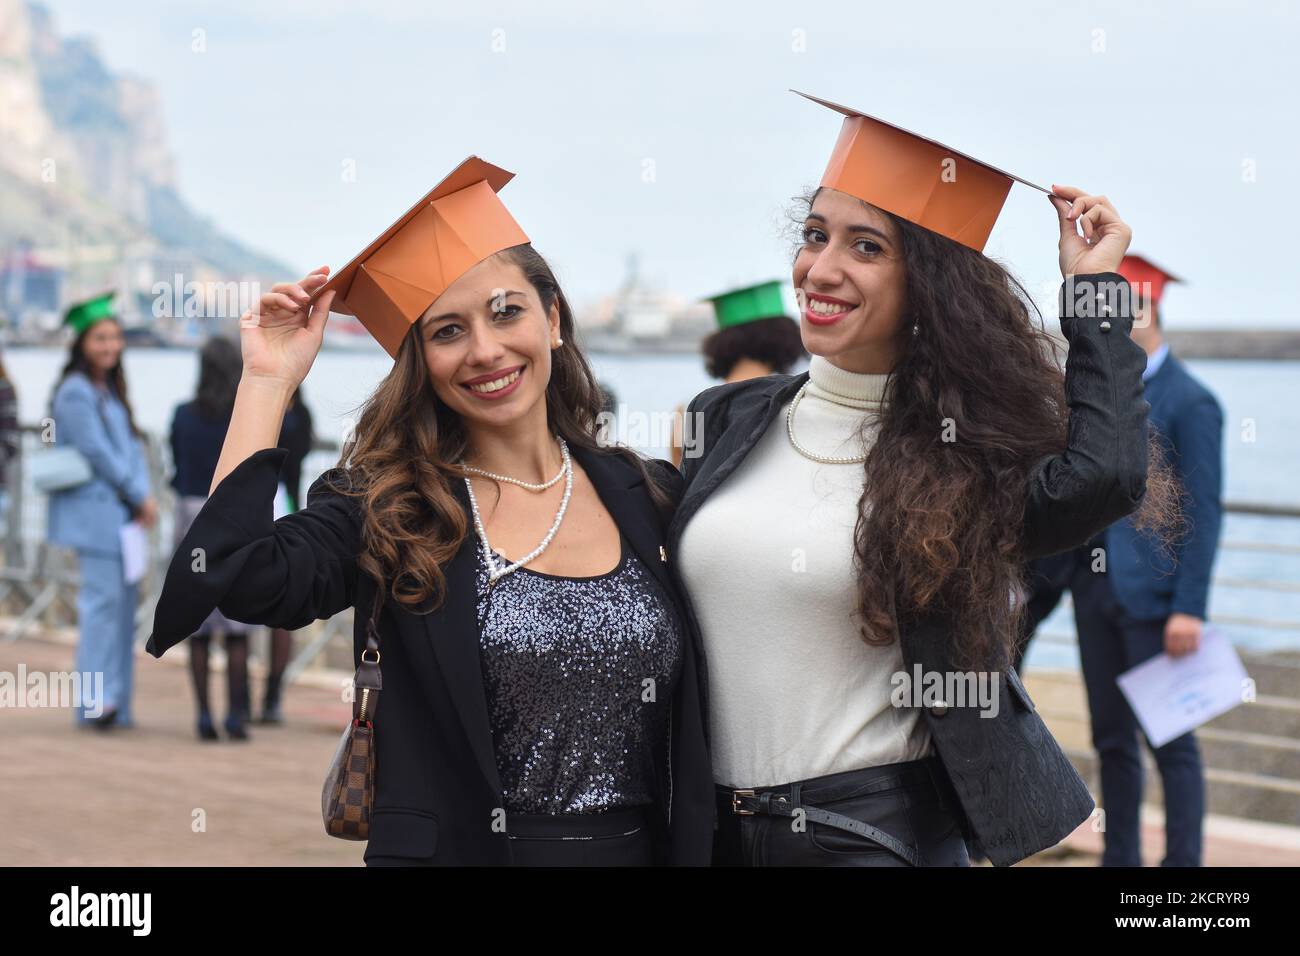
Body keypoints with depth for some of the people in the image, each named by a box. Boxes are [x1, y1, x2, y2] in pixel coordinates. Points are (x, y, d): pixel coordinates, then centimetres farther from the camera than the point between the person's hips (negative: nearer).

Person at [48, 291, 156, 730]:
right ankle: (96, 698, -10)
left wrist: (142, 496, -3)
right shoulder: (75, 392, -10)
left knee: (123, 602, 8)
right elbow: (96, 452, -14)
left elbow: (132, 446, 13)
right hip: (93, 510, -8)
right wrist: (139, 496, -8)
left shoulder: (111, 390, 16)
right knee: (103, 596, -12)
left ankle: (116, 705, 12)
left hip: (119, 511, 8)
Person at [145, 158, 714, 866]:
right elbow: (236, 582, -26)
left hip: (641, 851, 3)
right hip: (453, 848, -2)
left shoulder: (649, 497, 1)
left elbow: (691, 728, 8)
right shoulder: (382, 508, -6)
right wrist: (268, 382, -17)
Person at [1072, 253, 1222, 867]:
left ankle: (1183, 861, 6)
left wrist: (1189, 608, -17)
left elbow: (1203, 513, -13)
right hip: (1094, 587, 7)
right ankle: (1119, 857, 21)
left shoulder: (1189, 402, -9)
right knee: (1112, 740, 12)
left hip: (1151, 594, -7)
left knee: (1170, 740, -1)